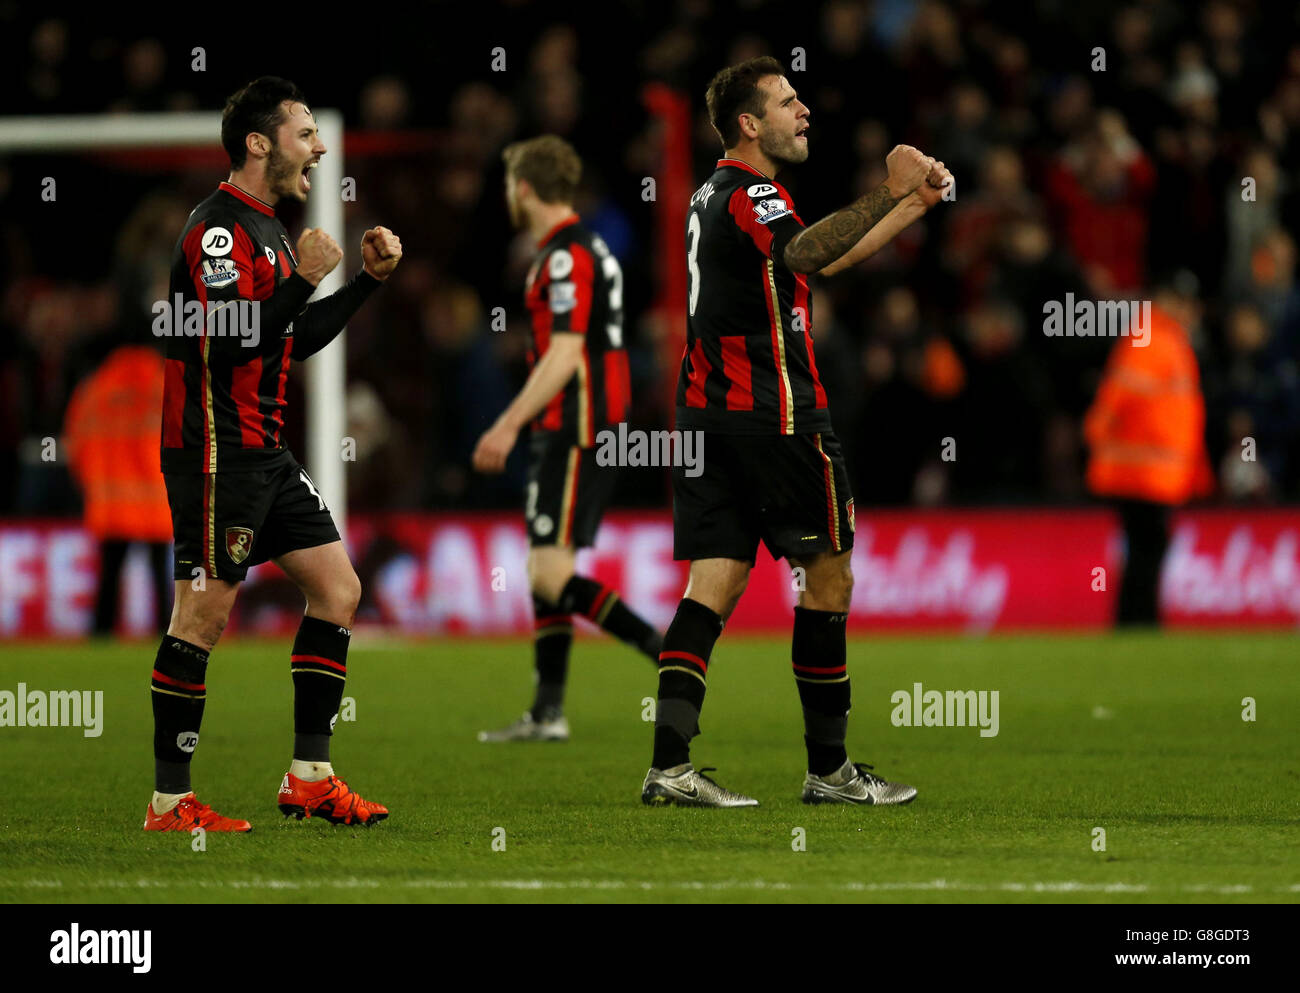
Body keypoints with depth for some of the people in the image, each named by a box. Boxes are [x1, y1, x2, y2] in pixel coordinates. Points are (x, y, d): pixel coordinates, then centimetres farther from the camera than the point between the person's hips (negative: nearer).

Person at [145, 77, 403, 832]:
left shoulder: (268, 229, 17)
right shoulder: (220, 226, -14)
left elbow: (298, 339, 24)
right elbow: (229, 338, -24)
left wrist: (367, 280, 17)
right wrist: (304, 279, -22)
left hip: (266, 452, 10)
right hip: (215, 451, -10)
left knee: (338, 590, 7)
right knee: (206, 614, -7)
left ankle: (309, 777, 11)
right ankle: (170, 803, -3)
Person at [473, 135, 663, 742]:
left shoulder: (566, 256, -14)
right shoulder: (584, 249, 18)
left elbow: (565, 356, -21)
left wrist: (508, 425, -21)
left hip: (576, 434, -10)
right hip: (567, 435, 10)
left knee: (553, 574, -14)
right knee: (544, 574, 10)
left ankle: (669, 652, -18)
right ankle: (547, 714, 11)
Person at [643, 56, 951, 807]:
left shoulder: (719, 194, 20)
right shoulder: (748, 196, -11)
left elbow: (825, 257, 31)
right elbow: (803, 251, -34)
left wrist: (916, 203, 29)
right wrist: (888, 196, -45)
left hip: (710, 417, 9)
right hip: (775, 417, -9)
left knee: (716, 581, 1)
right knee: (828, 576, 1)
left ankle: (671, 764, -10)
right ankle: (829, 768, 5)